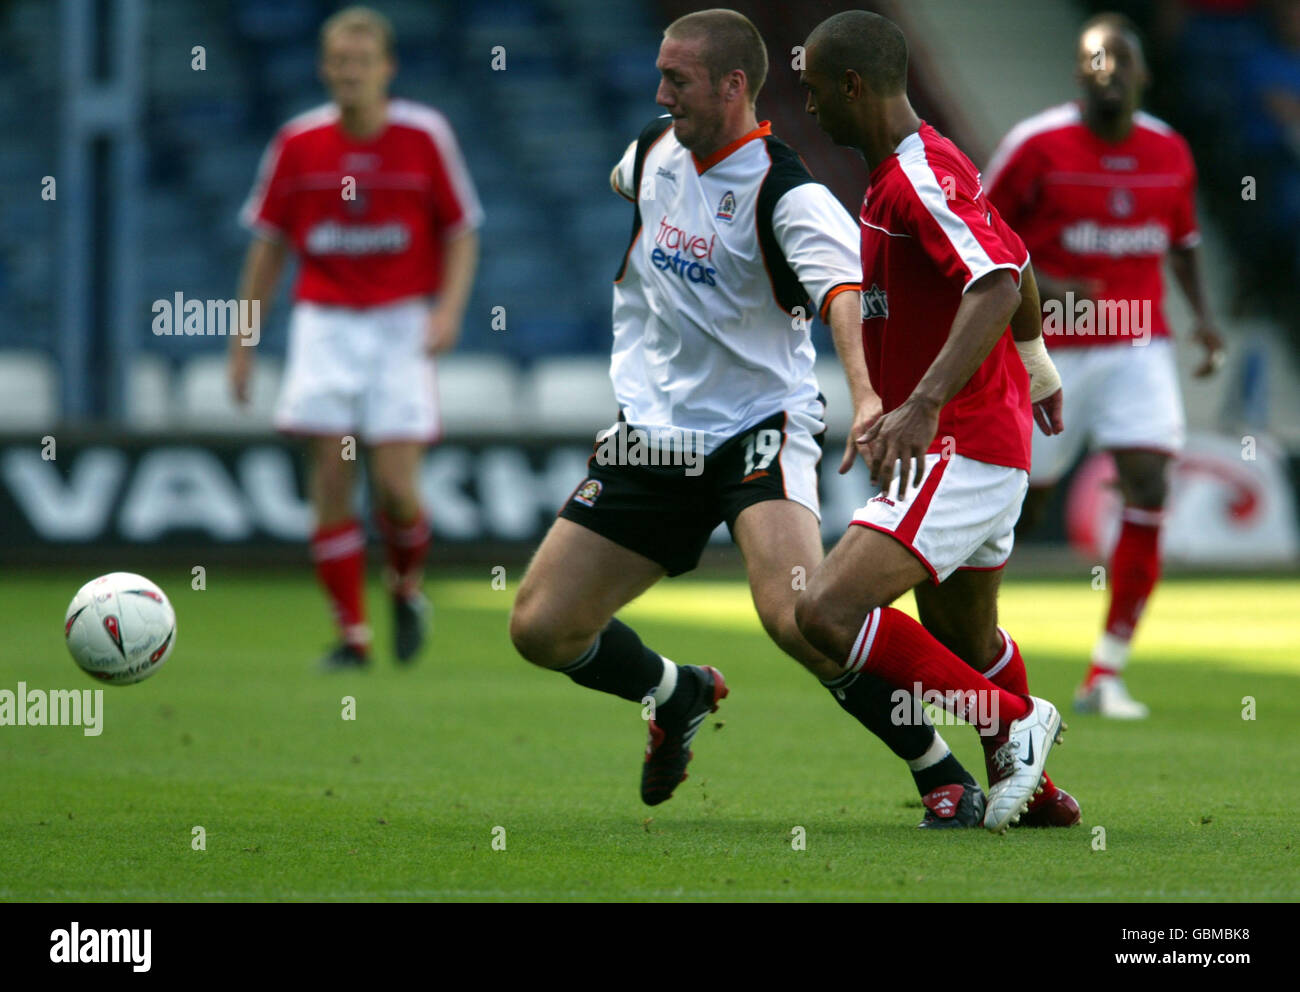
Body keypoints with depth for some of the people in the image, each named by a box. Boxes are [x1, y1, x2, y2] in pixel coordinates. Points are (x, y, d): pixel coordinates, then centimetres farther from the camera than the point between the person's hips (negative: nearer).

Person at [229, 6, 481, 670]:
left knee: (395, 483, -11)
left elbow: (462, 232, 4)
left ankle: (407, 587, 20)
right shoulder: (298, 143, 1)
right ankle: (352, 635, 2)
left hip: (402, 323, -1)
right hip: (325, 322, 1)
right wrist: (243, 342, 7)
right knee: (330, 479, -7)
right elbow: (268, 243, 9)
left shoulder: (424, 136, -3)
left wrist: (448, 309, -12)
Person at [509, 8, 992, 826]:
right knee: (541, 627, 0)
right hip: (655, 434, 7)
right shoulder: (654, 153, 3)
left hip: (761, 427, -7)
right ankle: (680, 697, 32)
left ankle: (947, 779, -12)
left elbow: (842, 291, -37)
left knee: (797, 616, -30)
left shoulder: (786, 193, -19)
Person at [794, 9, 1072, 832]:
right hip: (983, 447, 11)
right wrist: (1035, 363, 43)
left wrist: (924, 405, -44)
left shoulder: (918, 178, -19)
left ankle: (1015, 725, -9)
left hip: (961, 451, -11)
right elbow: (1019, 269, 27)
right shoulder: (933, 164, 12)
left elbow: (998, 284, -34)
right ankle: (1029, 786, 41)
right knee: (964, 642, 25)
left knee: (827, 612, -20)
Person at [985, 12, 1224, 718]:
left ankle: (1106, 675, -9)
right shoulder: (1037, 145, -10)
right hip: (1053, 349, -3)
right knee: (1022, 503, 3)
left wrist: (1201, 315, 4)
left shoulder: (1169, 153, 3)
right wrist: (1041, 290, -19)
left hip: (1138, 345, 3)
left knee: (1149, 488, -15)